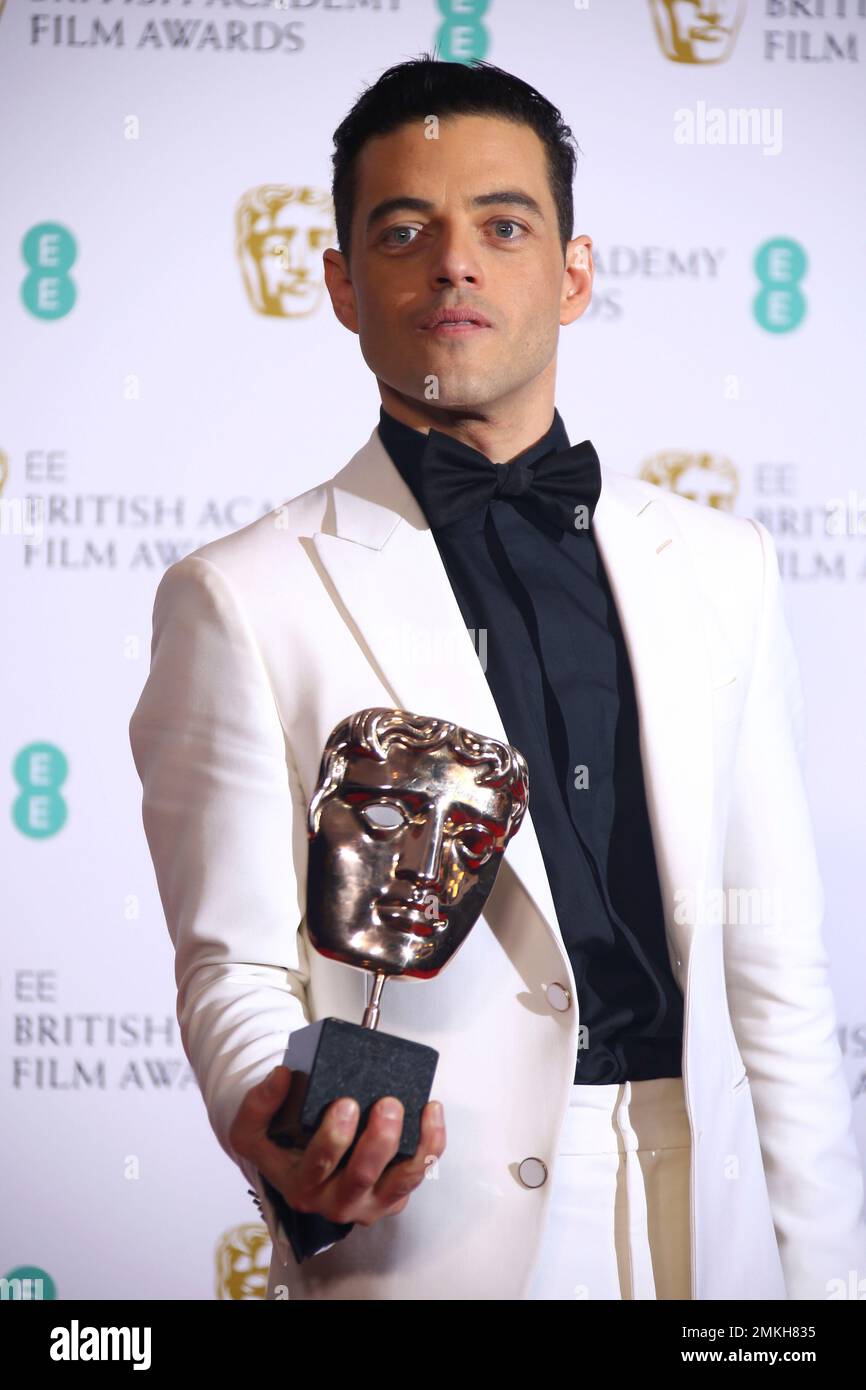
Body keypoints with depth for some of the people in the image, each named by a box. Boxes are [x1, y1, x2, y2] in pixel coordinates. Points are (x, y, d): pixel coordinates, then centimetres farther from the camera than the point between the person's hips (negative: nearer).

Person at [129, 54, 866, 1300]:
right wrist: (283, 1141, -26)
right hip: (425, 1237, -4)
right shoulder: (246, 600, -4)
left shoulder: (722, 568, 9)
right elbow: (236, 970, -6)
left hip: (708, 1228, 4)